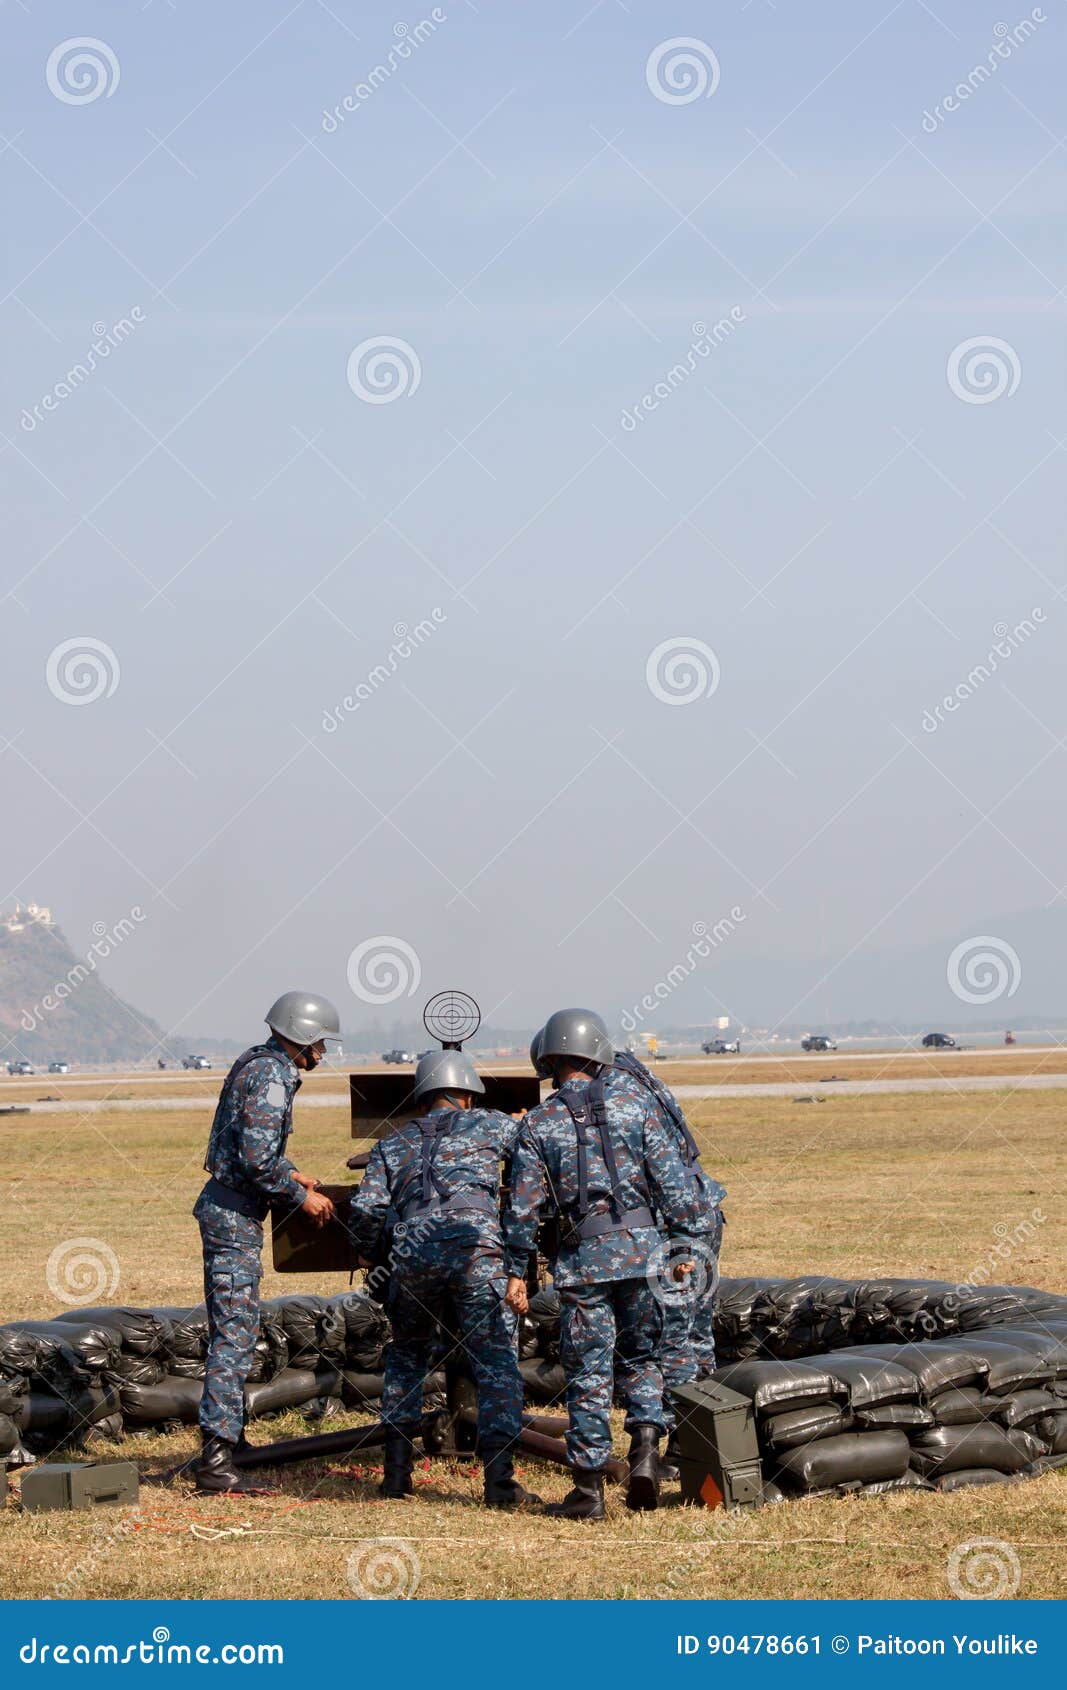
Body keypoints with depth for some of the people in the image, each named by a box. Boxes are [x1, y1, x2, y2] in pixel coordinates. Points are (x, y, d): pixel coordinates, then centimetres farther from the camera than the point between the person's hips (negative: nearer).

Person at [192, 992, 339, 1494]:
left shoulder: (254, 1063, 13)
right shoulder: (271, 1078, -18)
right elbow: (257, 1158, -25)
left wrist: (289, 1174, 22)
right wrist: (301, 1197, -13)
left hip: (223, 1207, 11)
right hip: (236, 1213, -11)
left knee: (231, 1328, 19)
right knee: (236, 1334, -12)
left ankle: (229, 1437, 29)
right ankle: (215, 1458, -16)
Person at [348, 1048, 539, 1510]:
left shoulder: (393, 1143, 25)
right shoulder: (489, 1125, 22)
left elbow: (366, 1209, 13)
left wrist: (369, 1255, 31)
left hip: (411, 1254, 3)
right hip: (474, 1245, -3)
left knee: (406, 1355, 24)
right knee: (496, 1362, -1)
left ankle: (397, 1469, 20)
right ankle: (499, 1480, -12)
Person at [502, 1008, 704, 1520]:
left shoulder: (538, 1124, 0)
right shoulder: (634, 1102, 3)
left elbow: (524, 1206, -2)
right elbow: (671, 1176, 1)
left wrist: (516, 1271, 5)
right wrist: (683, 1242, 7)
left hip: (583, 1257, -1)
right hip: (641, 1246, 1)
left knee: (589, 1372, 4)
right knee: (641, 1356, 18)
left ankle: (588, 1488, 5)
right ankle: (645, 1449, -3)